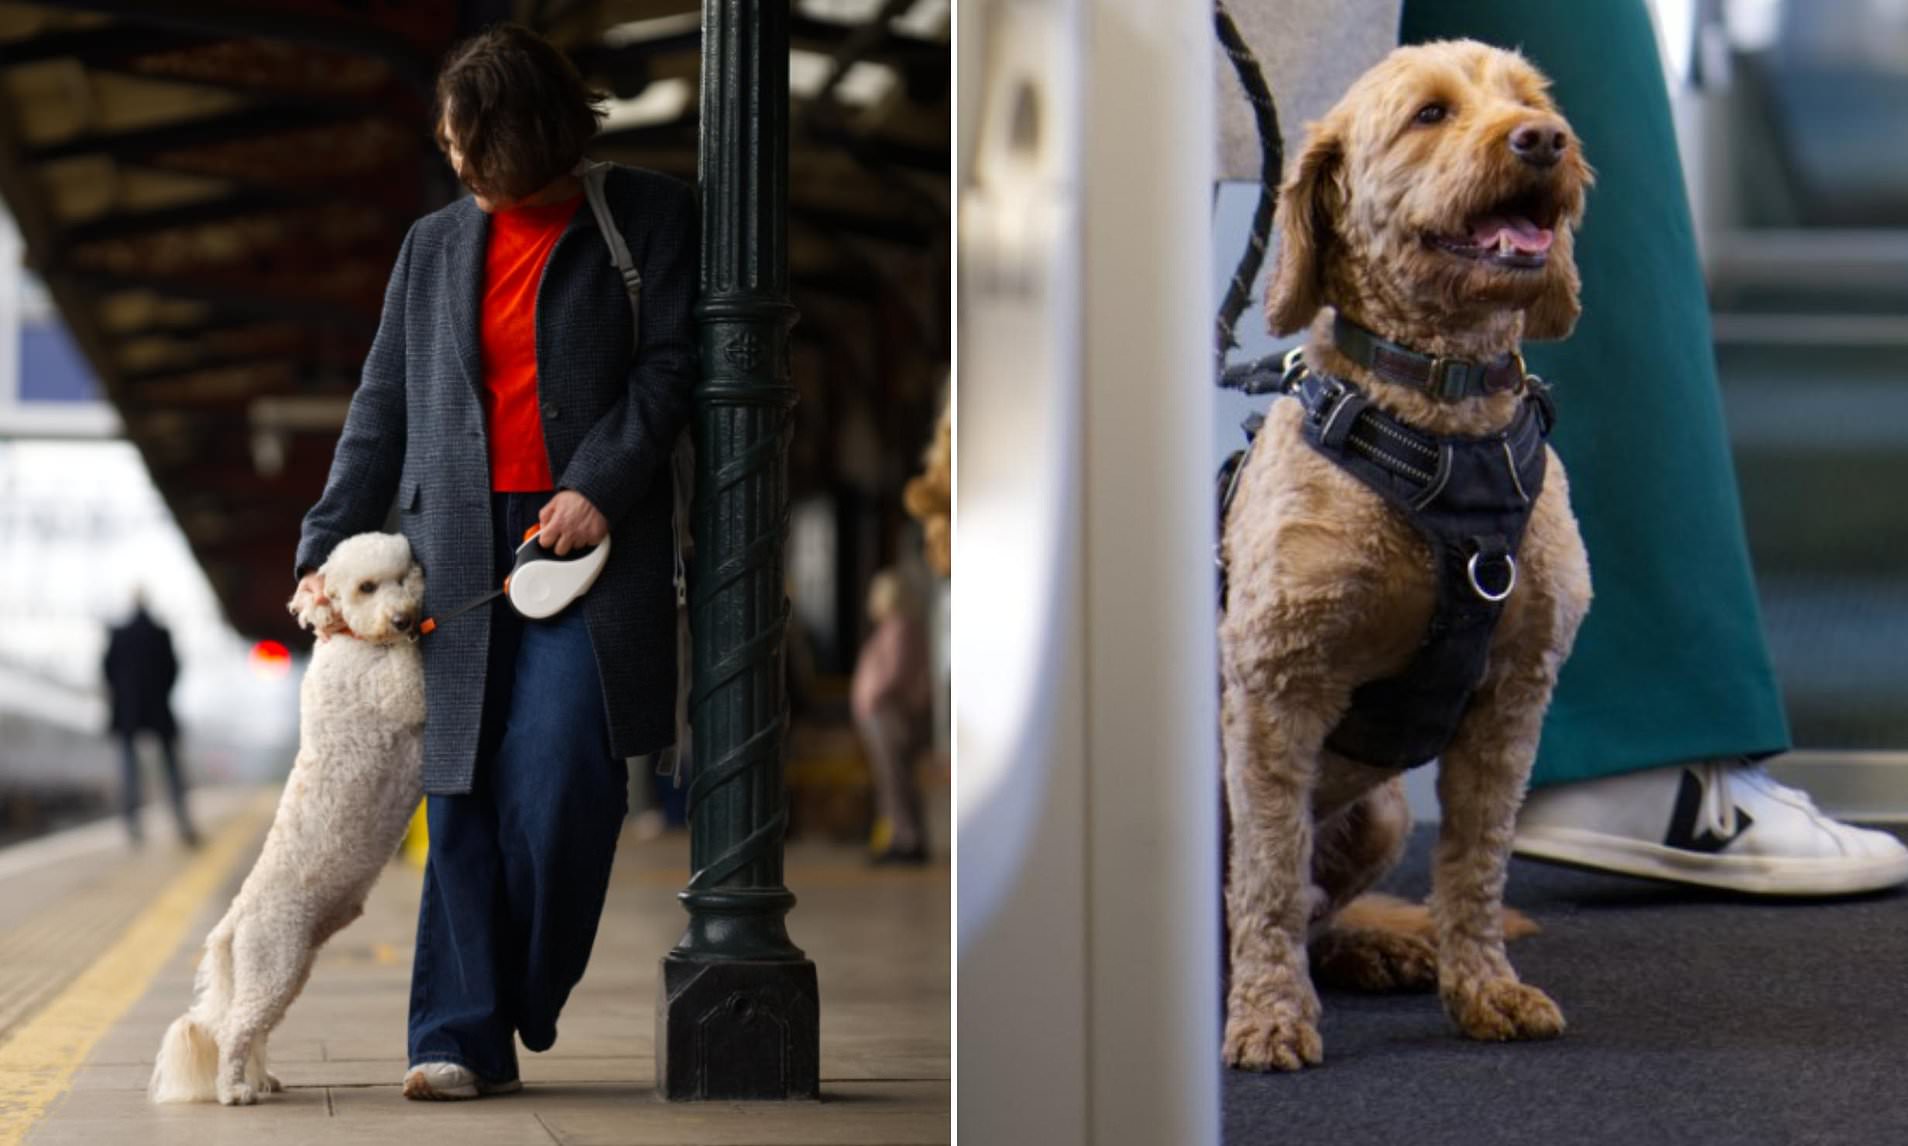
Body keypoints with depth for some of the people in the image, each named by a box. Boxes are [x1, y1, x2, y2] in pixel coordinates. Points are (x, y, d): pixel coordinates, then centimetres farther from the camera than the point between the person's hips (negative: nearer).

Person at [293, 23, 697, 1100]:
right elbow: (382, 406, 17)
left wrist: (599, 485, -13)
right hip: (460, 550, 4)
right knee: (464, 789, -1)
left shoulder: (650, 219, 6)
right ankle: (463, 1033, 1)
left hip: (590, 537, -3)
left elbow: (671, 362, 0)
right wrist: (328, 546, 10)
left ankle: (529, 1001, 4)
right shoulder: (434, 246, 17)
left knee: (558, 768, -16)